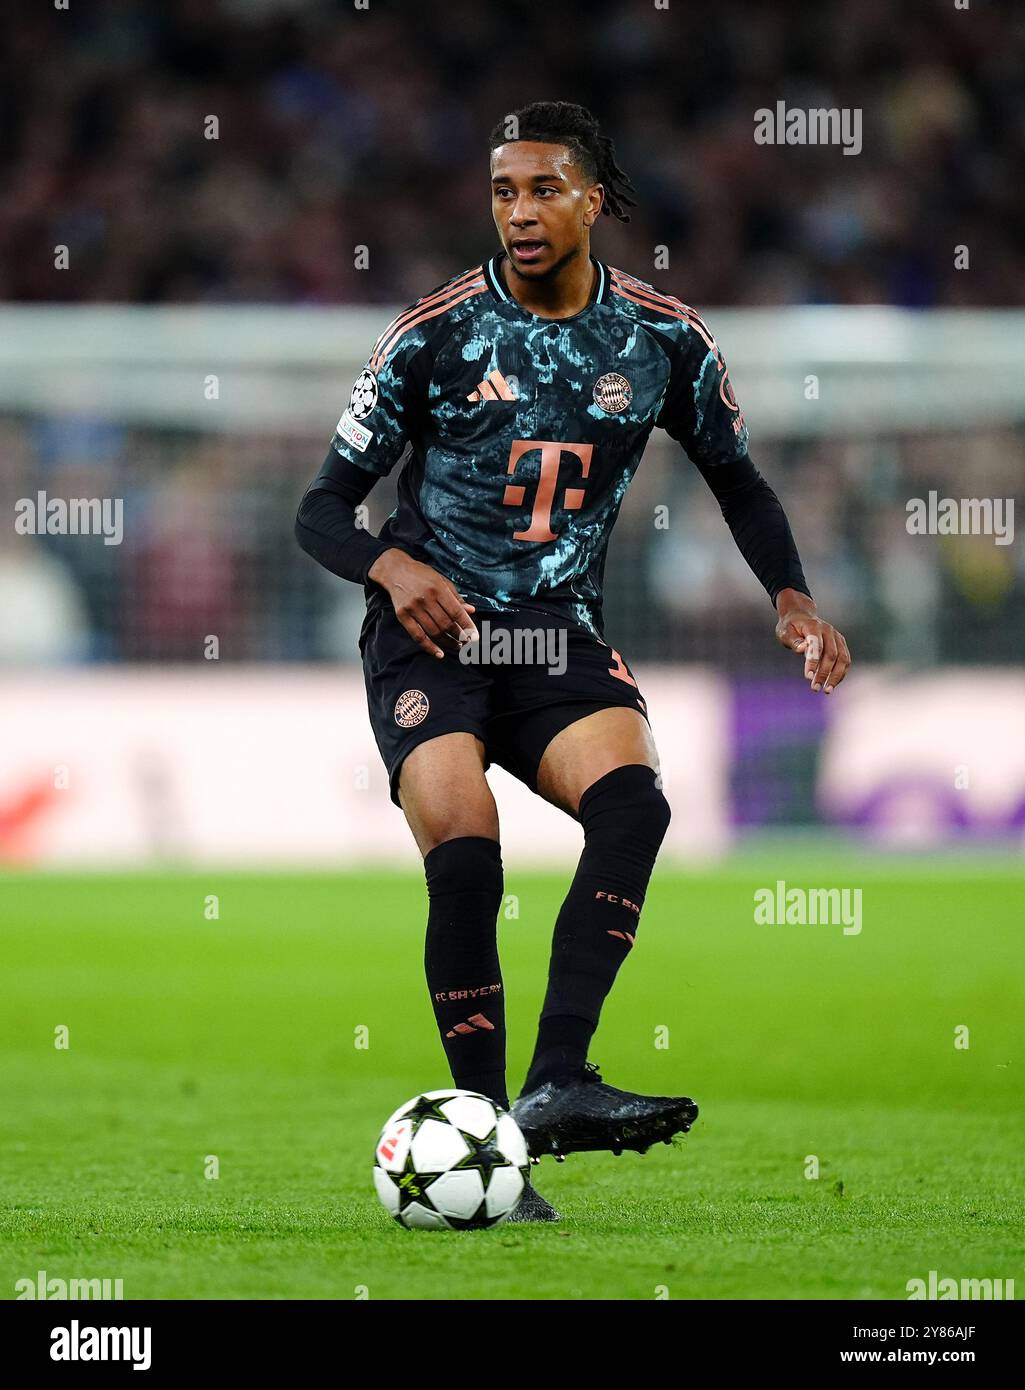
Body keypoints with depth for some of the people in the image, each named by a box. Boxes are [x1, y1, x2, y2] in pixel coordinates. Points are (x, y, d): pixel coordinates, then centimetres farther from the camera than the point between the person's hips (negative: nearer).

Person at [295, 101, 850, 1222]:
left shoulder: (662, 339, 2)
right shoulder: (436, 335, -6)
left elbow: (737, 482, 17)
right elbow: (322, 509, -3)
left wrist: (791, 596, 0)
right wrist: (390, 565, -25)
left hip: (560, 634, 2)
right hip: (431, 634, -2)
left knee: (632, 803, -28)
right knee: (465, 857, -24)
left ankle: (557, 1083, -31)